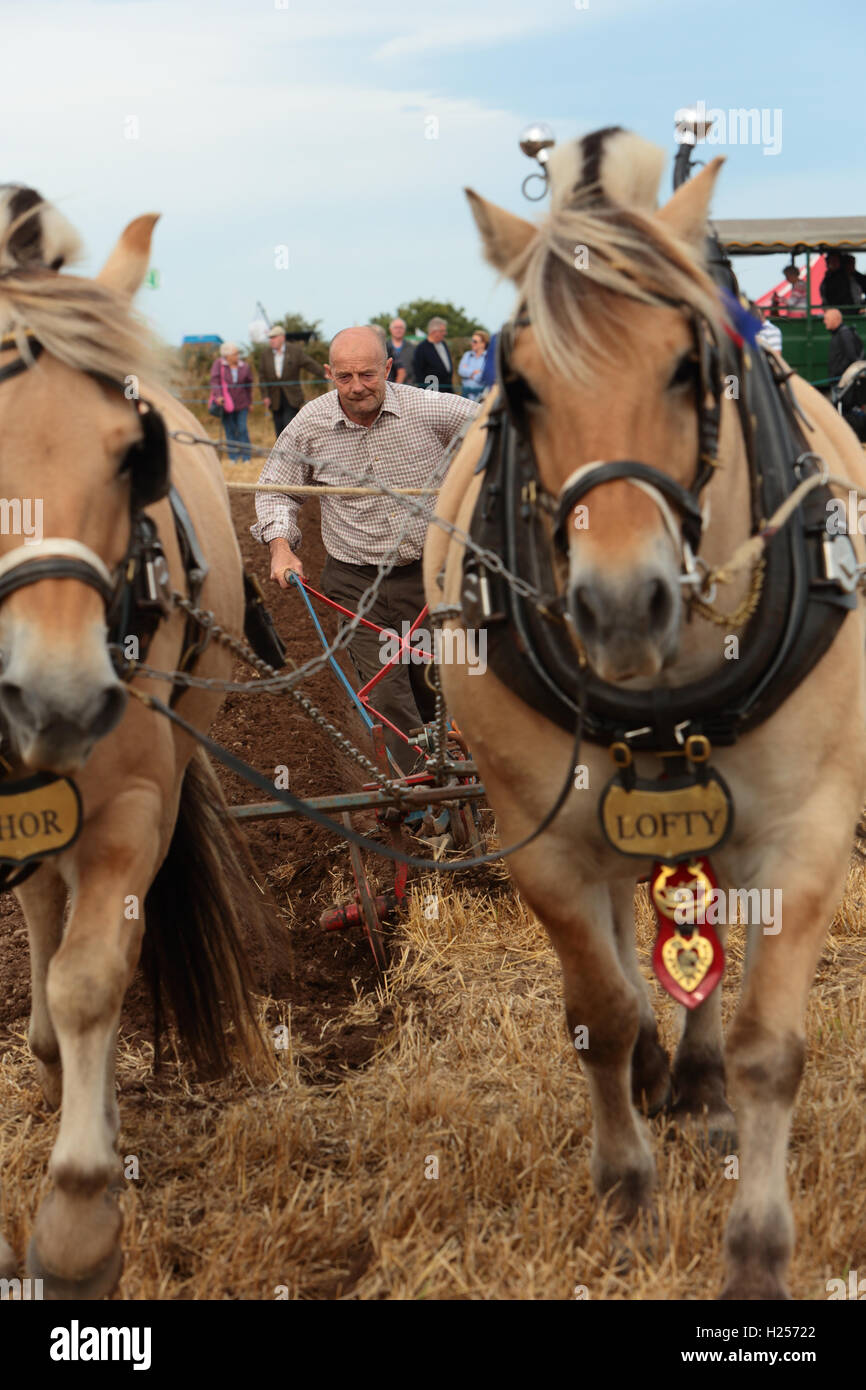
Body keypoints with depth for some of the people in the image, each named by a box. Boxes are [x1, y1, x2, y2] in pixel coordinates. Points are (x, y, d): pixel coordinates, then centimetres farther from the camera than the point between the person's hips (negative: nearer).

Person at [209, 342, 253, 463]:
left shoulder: (244, 366, 2)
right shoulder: (219, 364, -5)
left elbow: (249, 384, 13)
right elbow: (215, 380, -12)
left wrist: (249, 402, 15)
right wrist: (218, 396, -24)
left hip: (241, 403, 1)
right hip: (225, 403, -1)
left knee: (242, 429, -5)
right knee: (230, 430, 1)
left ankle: (246, 457, 1)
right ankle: (233, 457, 8)